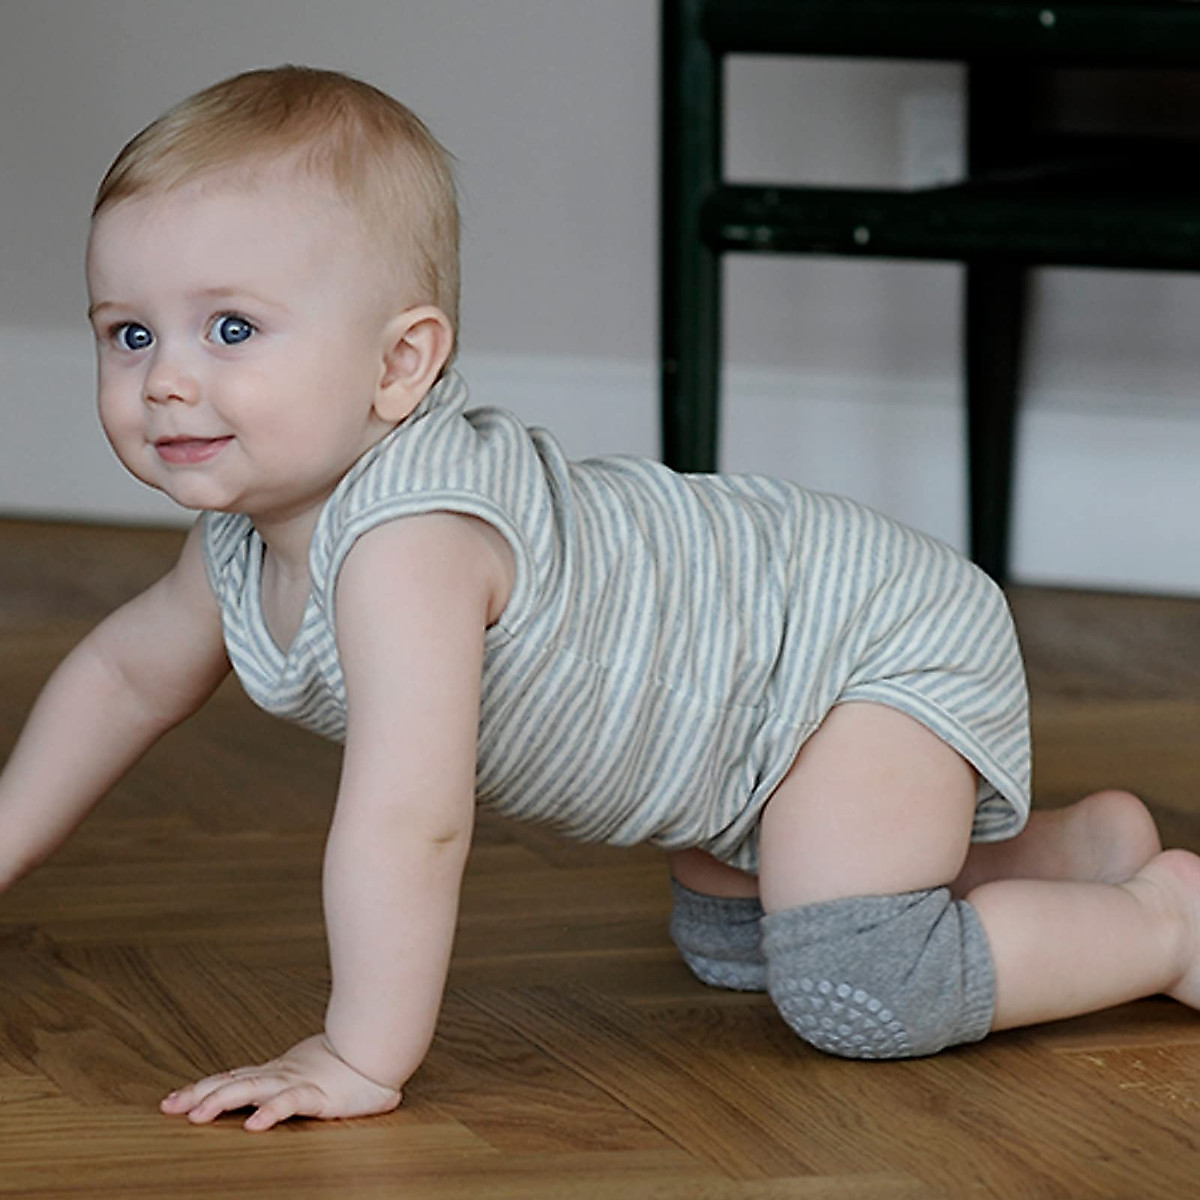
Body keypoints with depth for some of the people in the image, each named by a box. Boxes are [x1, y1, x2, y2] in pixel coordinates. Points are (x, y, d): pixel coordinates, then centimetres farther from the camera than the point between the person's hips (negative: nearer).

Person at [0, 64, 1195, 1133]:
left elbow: (407, 820, -44)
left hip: (876, 643, -10)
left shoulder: (409, 537, -37)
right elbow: (127, 672, 15)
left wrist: (360, 1061, -40)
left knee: (858, 993, -24)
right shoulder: (247, 535, -6)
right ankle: (1084, 842, 39)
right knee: (729, 943, 28)